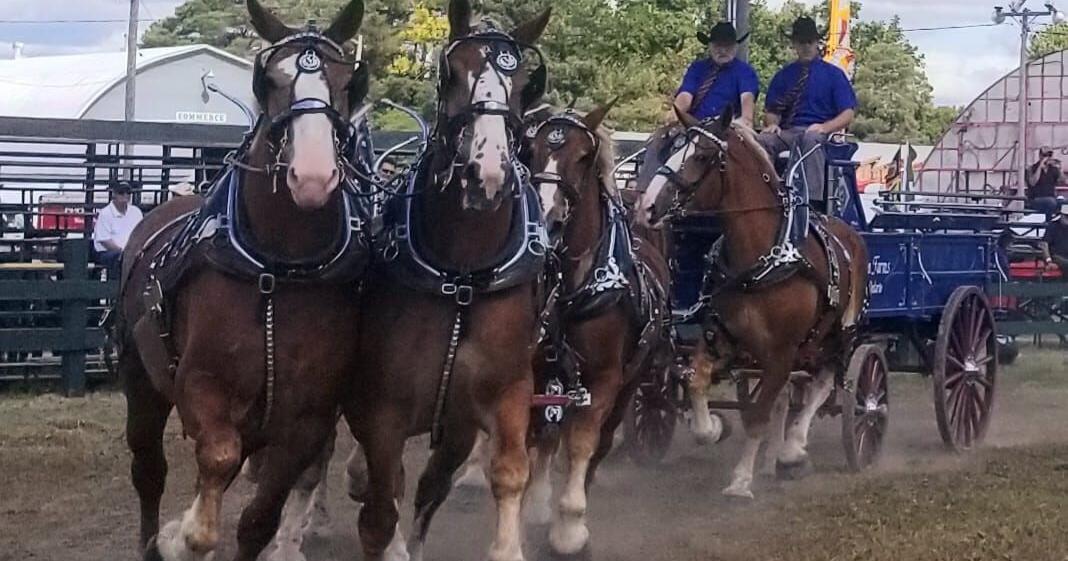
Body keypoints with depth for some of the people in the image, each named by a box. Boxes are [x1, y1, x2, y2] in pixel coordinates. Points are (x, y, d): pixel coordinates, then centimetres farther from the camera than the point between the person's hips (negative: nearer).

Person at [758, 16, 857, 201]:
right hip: (787, 133, 3)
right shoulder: (783, 76, 20)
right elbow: (771, 111, 16)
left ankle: (814, 199, -52)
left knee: (811, 139, -41)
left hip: (818, 132, -3)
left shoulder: (833, 74, 13)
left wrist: (825, 127, -14)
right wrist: (772, 124, -9)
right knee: (763, 140, -32)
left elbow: (848, 113, 5)